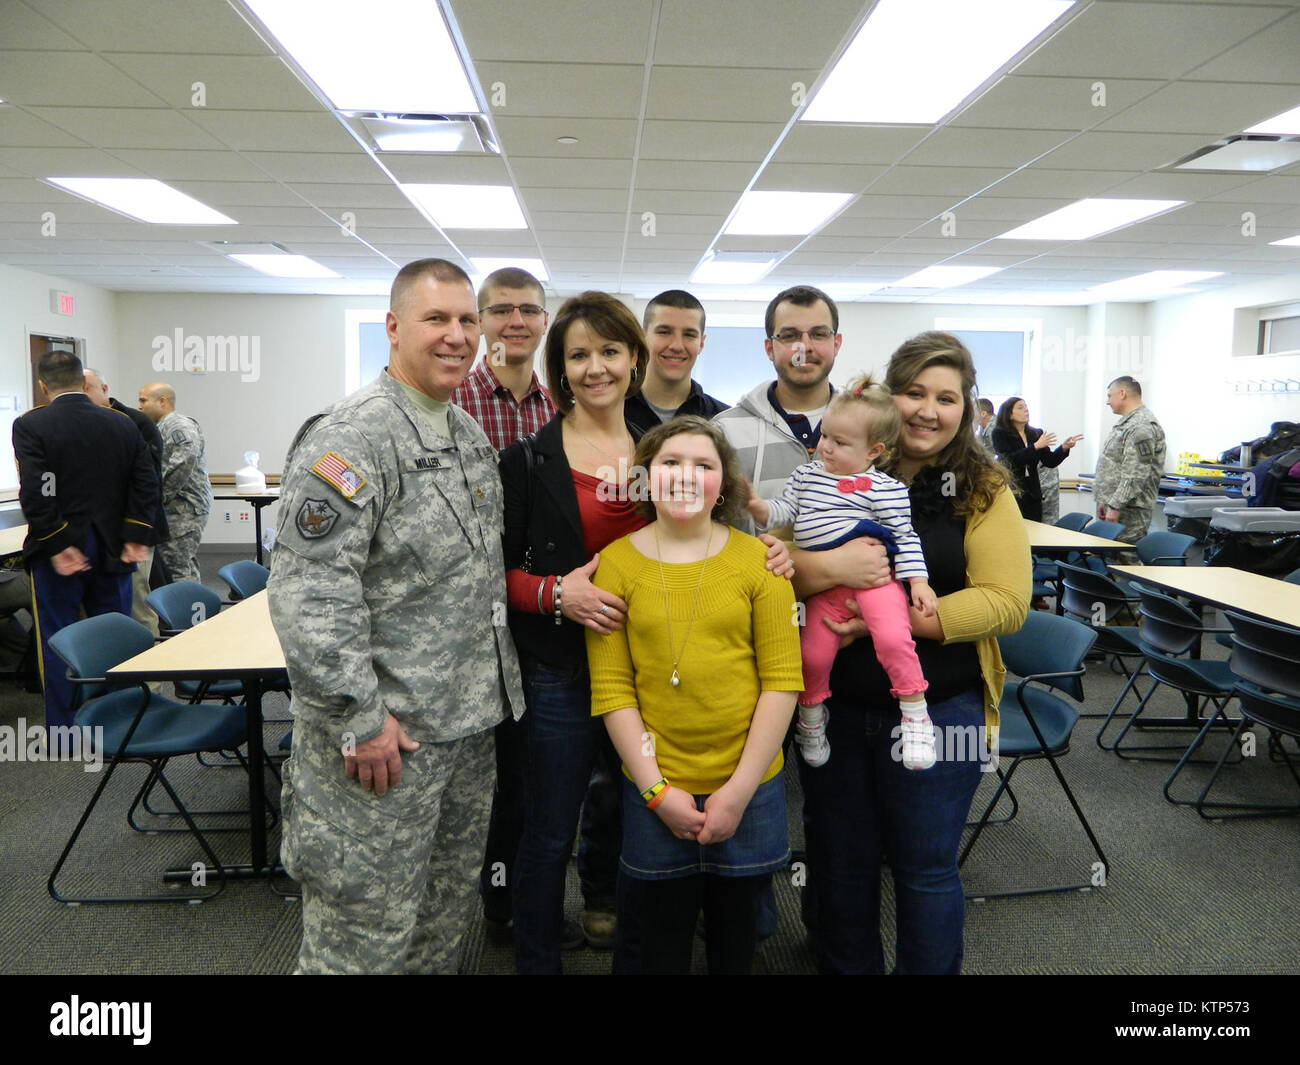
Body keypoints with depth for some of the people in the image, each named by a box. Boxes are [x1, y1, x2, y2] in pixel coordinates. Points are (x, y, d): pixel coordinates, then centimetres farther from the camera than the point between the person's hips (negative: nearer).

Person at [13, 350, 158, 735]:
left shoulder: (30, 426, -9)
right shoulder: (122, 424, 3)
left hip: (59, 554, -3)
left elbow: (35, 493, -19)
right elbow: (146, 485, -2)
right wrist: (134, 540, -4)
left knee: (56, 642, 8)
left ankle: (61, 732, 15)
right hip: (112, 551, 3)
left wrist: (57, 546, -14)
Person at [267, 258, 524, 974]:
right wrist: (359, 720, -23)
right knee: (367, 931, 8)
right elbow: (307, 590, -24)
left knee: (446, 912, 22)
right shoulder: (352, 436, -18)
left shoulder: (472, 436, 11)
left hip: (469, 725, 8)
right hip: (384, 736, -8)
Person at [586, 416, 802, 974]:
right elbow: (611, 689, -6)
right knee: (665, 927, 18)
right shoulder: (617, 562, -5)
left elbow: (782, 680, -6)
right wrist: (655, 789, -9)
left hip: (749, 785, 0)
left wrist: (740, 788, -9)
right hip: (655, 788, 0)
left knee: (736, 921, 19)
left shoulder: (757, 559, -5)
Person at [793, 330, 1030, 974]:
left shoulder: (983, 490, -2)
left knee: (925, 868, 13)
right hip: (835, 704, 2)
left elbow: (1006, 601, -12)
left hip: (936, 710, -2)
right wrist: (833, 567, -28)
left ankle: (930, 968, 38)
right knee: (837, 860, 18)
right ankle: (843, 966, 41)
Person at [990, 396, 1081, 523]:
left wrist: (1064, 447, -10)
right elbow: (1010, 460, -15)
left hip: (1032, 496, 5)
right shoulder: (1000, 434, -3)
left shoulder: (1036, 434, 10)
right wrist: (1036, 446, -17)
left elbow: (1050, 462, 6)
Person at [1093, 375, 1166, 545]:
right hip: (1115, 504, 10)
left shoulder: (1141, 427, -15)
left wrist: (1115, 506, -21)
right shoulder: (1127, 422, 20)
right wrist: (1105, 501, 22)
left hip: (1129, 511, -10)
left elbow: (1136, 475, -22)